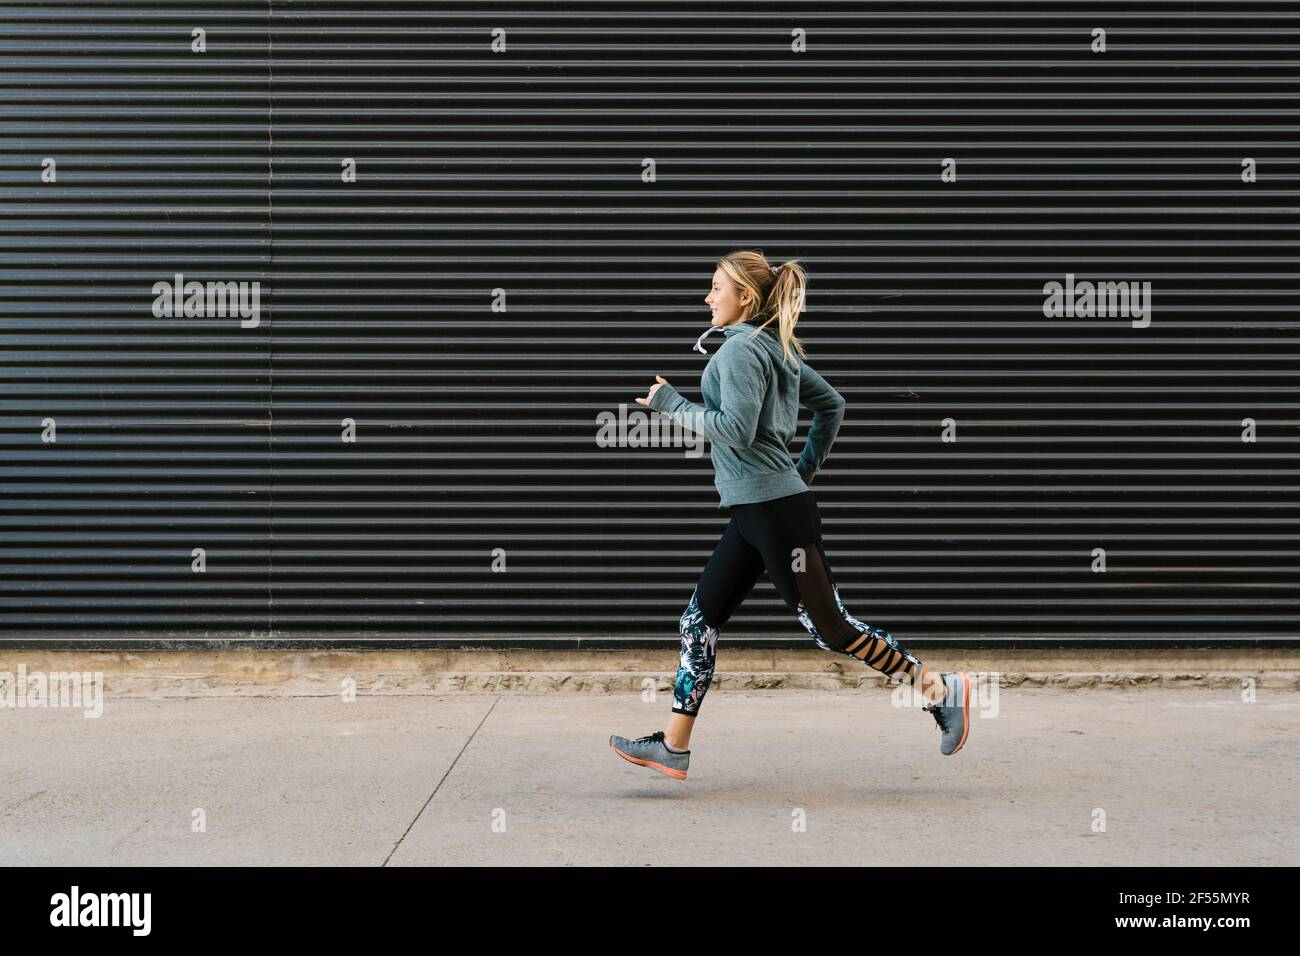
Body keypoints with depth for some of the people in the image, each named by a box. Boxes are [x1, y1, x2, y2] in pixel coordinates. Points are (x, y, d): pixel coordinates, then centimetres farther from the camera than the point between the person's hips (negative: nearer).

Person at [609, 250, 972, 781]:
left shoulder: (741, 348, -13)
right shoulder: (776, 347, 14)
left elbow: (736, 429, -23)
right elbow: (832, 405, 21)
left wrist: (671, 404, -12)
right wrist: (807, 466, 22)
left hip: (775, 510, -10)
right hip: (754, 512, 10)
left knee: (829, 626, -2)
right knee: (700, 618, 9)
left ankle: (939, 688, 8)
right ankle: (673, 746, 12)